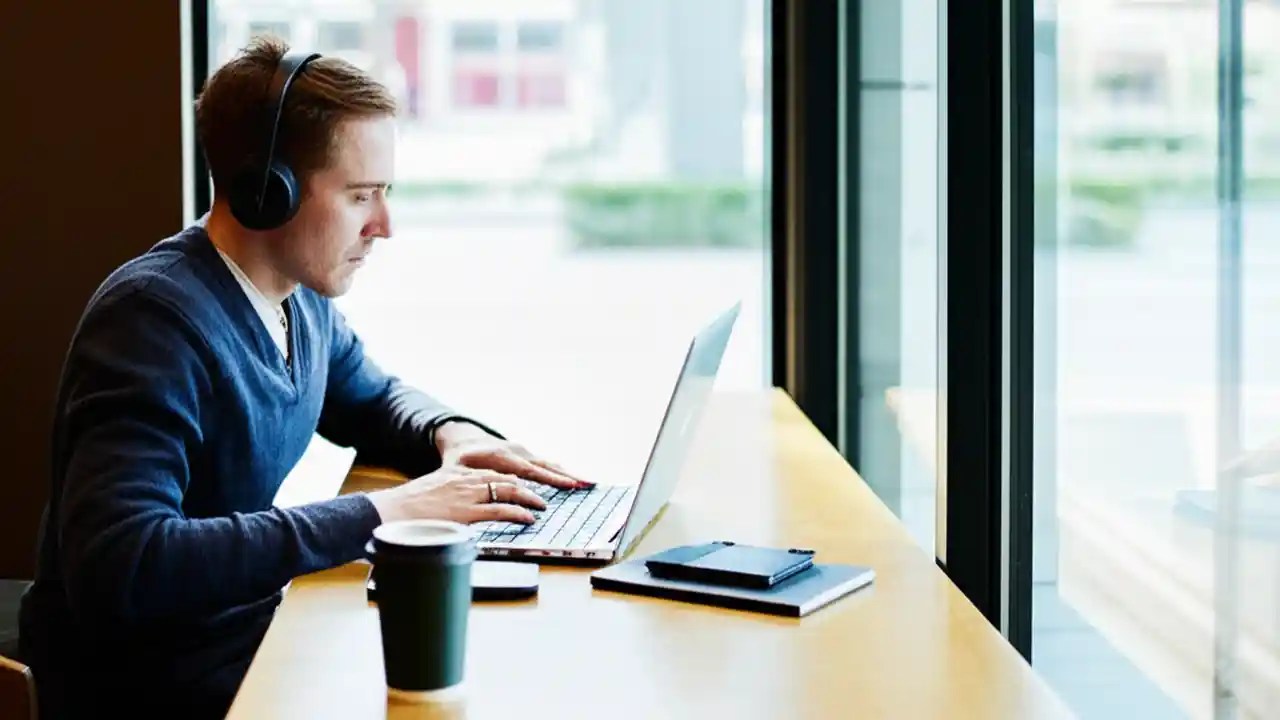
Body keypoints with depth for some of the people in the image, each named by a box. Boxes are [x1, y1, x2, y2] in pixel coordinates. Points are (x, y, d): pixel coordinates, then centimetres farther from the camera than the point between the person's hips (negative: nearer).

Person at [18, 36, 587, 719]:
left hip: (254, 634, 8)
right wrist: (380, 513, -31)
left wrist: (448, 430, -1)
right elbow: (119, 568, -35)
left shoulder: (301, 295, 1)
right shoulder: (155, 317, -23)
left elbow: (371, 396, 23)